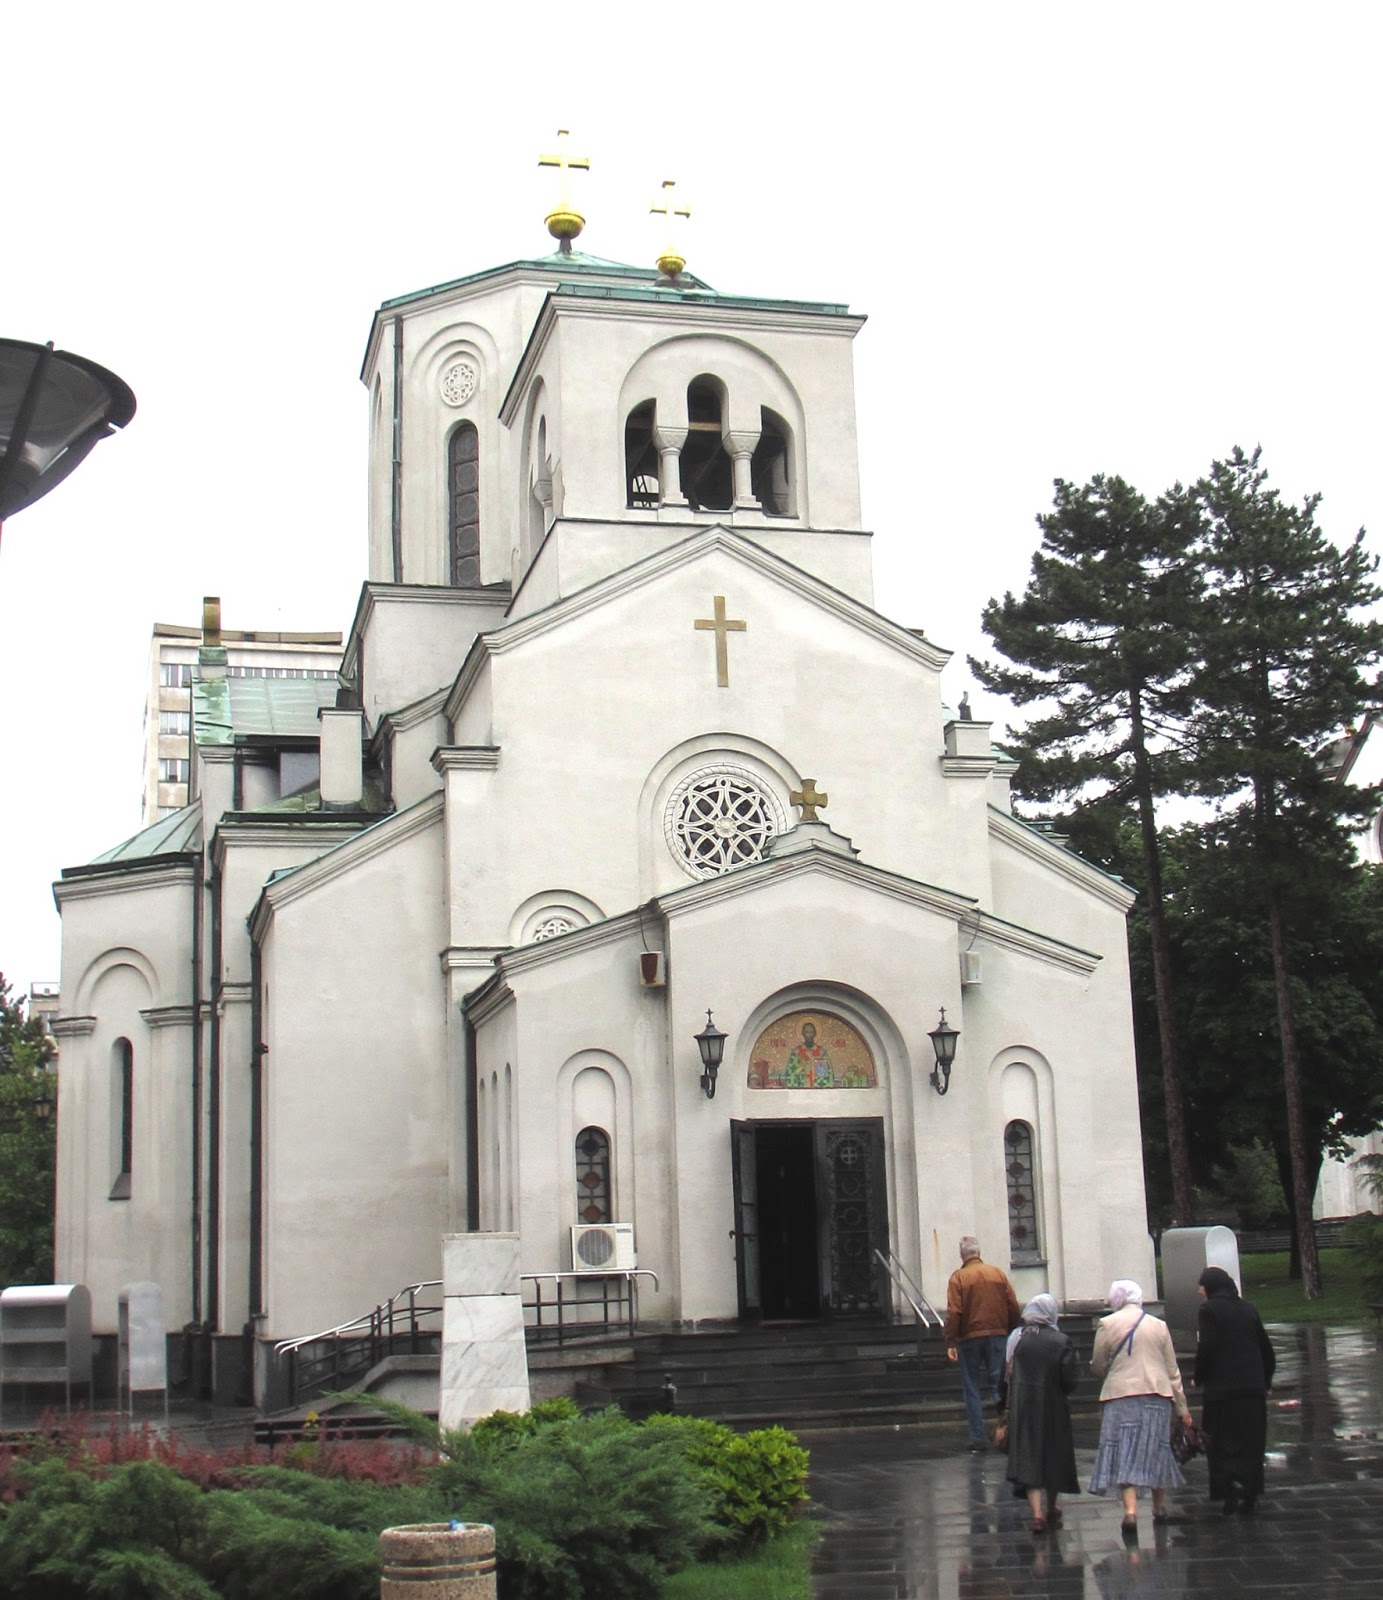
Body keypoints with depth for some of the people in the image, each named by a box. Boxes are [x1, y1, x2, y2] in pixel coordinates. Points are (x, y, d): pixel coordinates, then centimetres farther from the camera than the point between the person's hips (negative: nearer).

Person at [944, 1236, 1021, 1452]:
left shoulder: (958, 1277, -6)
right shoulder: (997, 1273, 4)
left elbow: (954, 1313, -12)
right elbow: (1013, 1307, 3)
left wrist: (951, 1343, -10)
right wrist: (1011, 1334, 13)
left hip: (970, 1338, -2)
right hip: (997, 1336, 2)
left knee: (972, 1389, 6)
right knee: (1000, 1384, 5)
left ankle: (977, 1439, 5)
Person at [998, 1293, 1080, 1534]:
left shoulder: (1016, 1338, -4)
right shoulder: (1060, 1341, -10)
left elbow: (1005, 1375, 0)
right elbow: (1071, 1378, -13)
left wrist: (1004, 1404, 11)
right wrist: (1060, 1391, 9)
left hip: (1022, 1408, 1)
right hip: (1052, 1408, -1)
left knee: (1027, 1457, 1)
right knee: (1053, 1456, 16)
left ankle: (1037, 1513, -14)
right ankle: (1051, 1511, 30)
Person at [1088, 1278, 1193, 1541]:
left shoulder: (1107, 1325, -2)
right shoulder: (1159, 1325, 8)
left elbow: (1097, 1366, 3)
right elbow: (1172, 1371, 11)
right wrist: (1182, 1408, 15)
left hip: (1120, 1395, -3)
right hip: (1157, 1395, 3)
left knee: (1124, 1453, -5)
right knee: (1155, 1449, 17)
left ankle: (1131, 1511, -21)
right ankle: (1160, 1509, 27)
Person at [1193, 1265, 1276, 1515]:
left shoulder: (1208, 1310, -5)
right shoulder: (1248, 1310, 13)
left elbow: (1206, 1349, -15)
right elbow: (1267, 1351, 16)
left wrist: (1198, 1378, -1)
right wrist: (1265, 1382, 26)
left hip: (1221, 1390, -5)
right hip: (1253, 1389, 5)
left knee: (1222, 1444, 3)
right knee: (1251, 1443, 11)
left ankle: (1232, 1484, -17)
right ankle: (1249, 1498, 9)